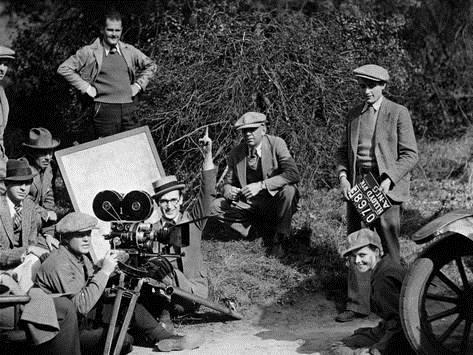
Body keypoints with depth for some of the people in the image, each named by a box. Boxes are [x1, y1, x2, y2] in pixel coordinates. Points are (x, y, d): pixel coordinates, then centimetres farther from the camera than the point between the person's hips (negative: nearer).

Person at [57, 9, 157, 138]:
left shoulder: (129, 51, 13)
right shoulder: (89, 52, 1)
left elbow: (150, 65, 27)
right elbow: (64, 69, -1)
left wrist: (138, 85, 13)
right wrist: (86, 87, -5)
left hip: (129, 110, 4)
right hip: (105, 110, -4)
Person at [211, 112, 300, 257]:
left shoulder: (276, 144, -12)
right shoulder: (236, 153, -2)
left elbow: (293, 174, -25)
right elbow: (228, 181, 8)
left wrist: (261, 185, -34)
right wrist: (229, 191, -20)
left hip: (275, 202, -3)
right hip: (251, 204, 3)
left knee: (288, 189, -35)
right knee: (216, 206, -15)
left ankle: (278, 241, -17)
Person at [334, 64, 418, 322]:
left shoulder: (398, 113, 0)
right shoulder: (353, 115, 15)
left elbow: (410, 155, -3)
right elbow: (343, 151, 20)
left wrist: (388, 180, -14)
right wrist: (343, 177, 1)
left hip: (385, 186, -4)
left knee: (389, 247, -3)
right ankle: (357, 305, 8)